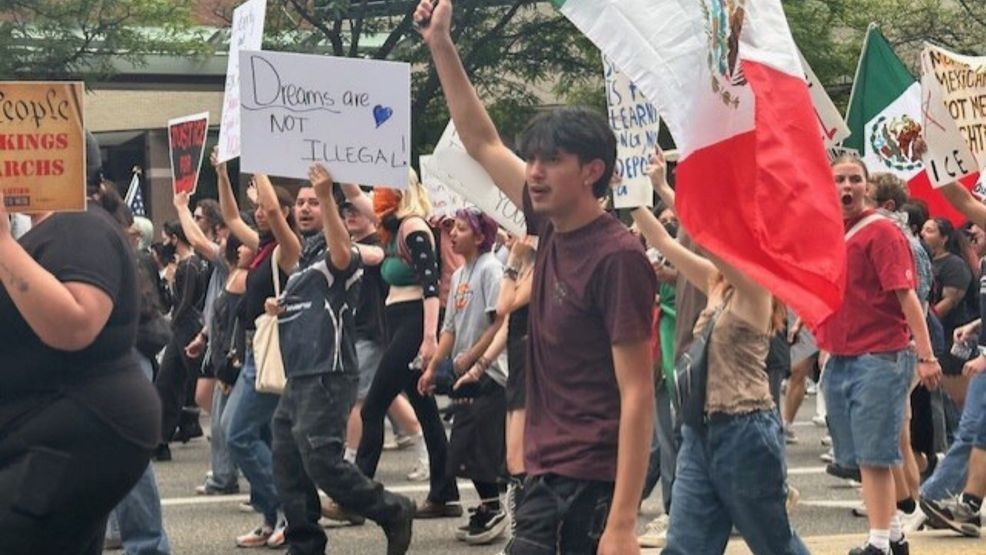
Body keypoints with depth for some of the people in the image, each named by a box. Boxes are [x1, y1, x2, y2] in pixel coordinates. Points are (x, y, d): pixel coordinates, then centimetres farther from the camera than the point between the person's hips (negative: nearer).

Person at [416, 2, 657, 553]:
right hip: (547, 472, 8)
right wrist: (441, 45, 18)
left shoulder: (617, 257, -16)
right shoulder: (552, 227, 6)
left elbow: (638, 393, -18)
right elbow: (483, 143, 20)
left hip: (594, 483, -8)